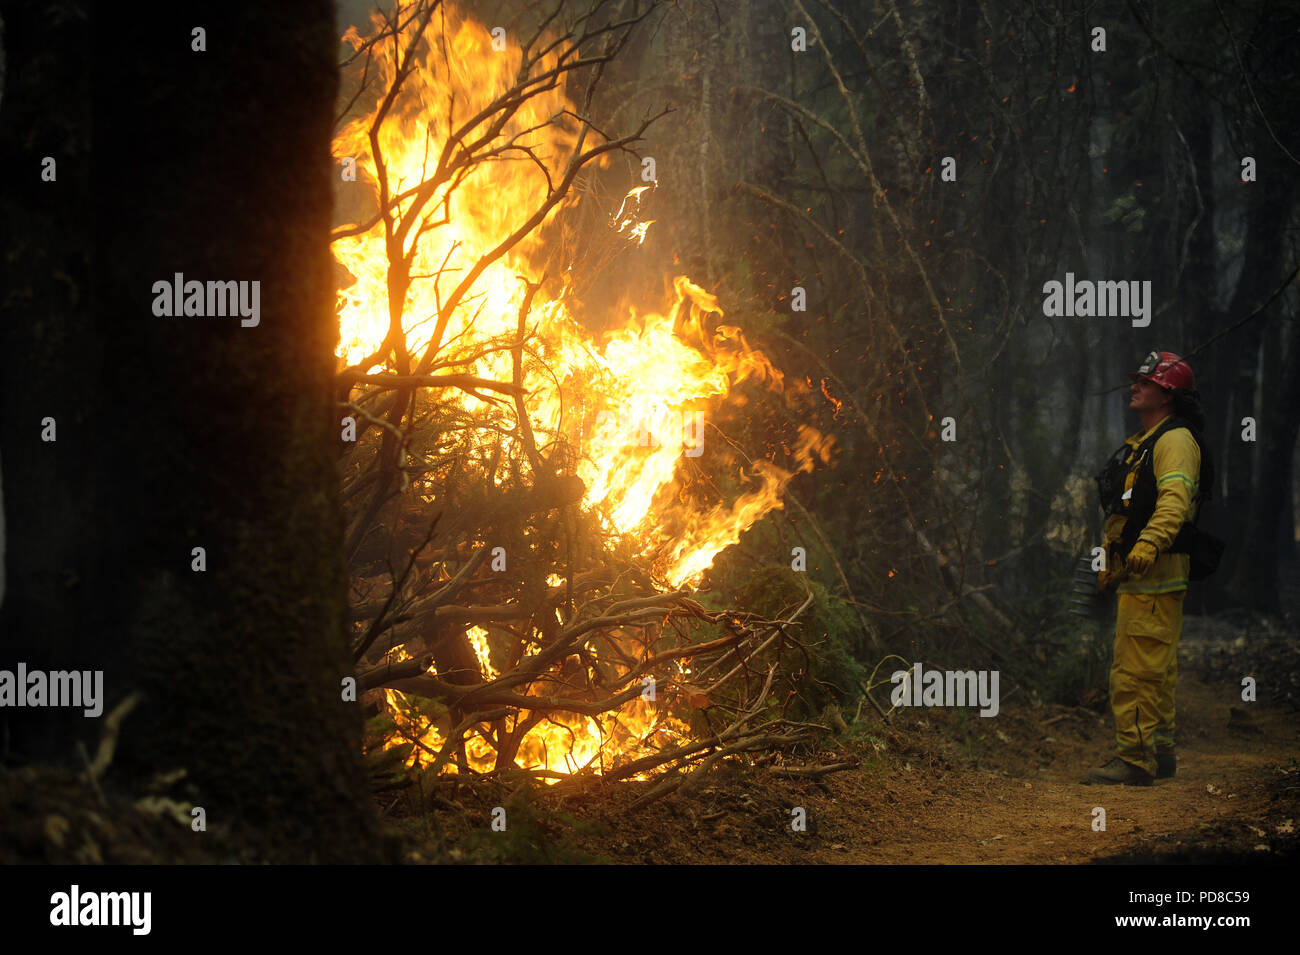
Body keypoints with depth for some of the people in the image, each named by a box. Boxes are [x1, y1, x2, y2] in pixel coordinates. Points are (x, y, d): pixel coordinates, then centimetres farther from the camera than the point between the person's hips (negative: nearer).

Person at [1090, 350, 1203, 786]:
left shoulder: (1176, 440, -9)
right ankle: (1158, 752, 20)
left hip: (1155, 573, -11)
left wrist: (1149, 543, -36)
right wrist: (1109, 560, 29)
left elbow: (1174, 499, -24)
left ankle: (1134, 758, -14)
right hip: (1135, 572, 11)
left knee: (1136, 668, -13)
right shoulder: (1142, 443, 24)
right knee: (1154, 670, 14)